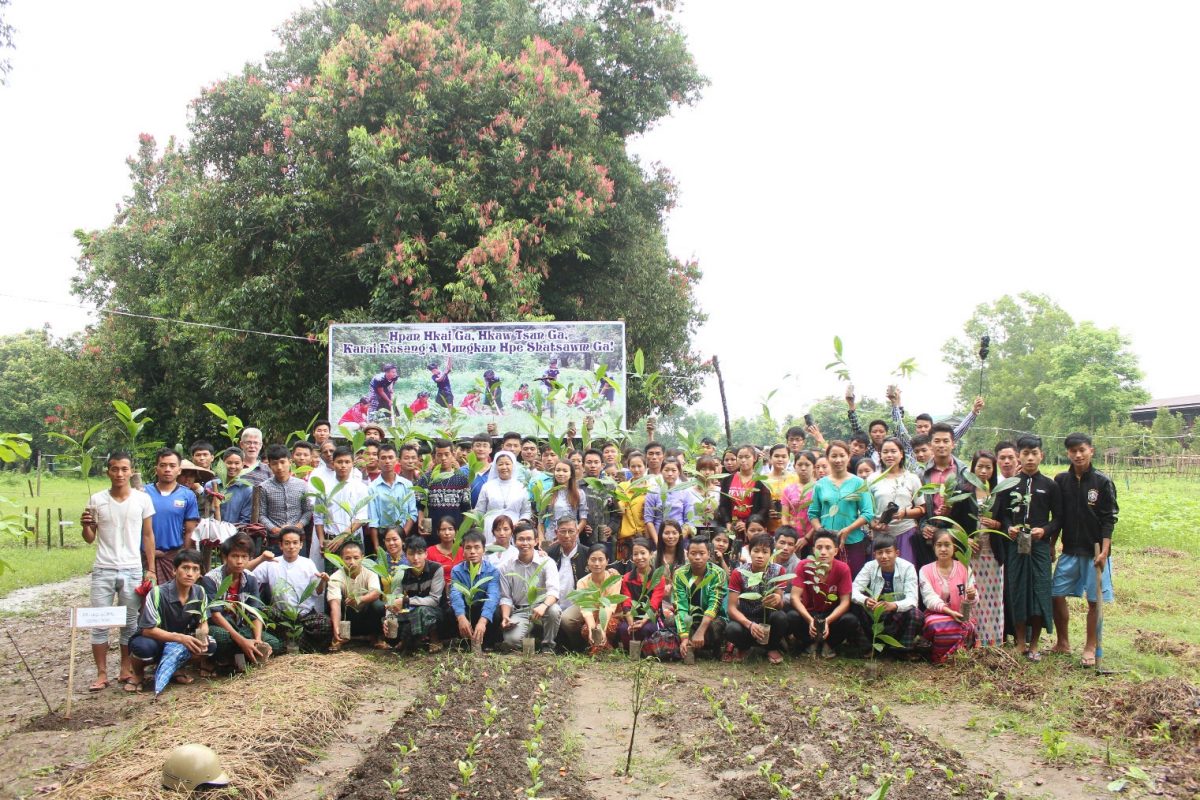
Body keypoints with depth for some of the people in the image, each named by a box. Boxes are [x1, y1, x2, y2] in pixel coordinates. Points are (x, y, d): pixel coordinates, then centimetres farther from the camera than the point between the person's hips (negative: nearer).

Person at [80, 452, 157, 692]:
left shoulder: (142, 499, 0)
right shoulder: (96, 500, 1)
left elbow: (148, 536, 6)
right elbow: (90, 538, 7)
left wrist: (150, 569, 3)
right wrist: (85, 526, -15)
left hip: (132, 570, 0)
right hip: (103, 571, 0)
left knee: (130, 623, 6)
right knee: (99, 623, 2)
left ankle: (126, 671, 16)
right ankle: (101, 674, 9)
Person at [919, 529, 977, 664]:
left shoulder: (964, 568, 6)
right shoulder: (926, 571, 4)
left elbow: (970, 601, 0)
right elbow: (929, 598, -11)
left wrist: (971, 596, -26)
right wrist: (950, 611, -28)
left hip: (961, 618, 1)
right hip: (936, 616, -1)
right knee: (940, 626, -37)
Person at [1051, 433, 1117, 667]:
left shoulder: (1102, 482, -6)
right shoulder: (1061, 480, 3)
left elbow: (1109, 519, -6)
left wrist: (1104, 551, -13)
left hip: (1094, 552, -3)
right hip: (1069, 551, 3)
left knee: (1094, 600, 1)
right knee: (1057, 595, 3)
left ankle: (1091, 648, 14)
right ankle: (1063, 643, 20)